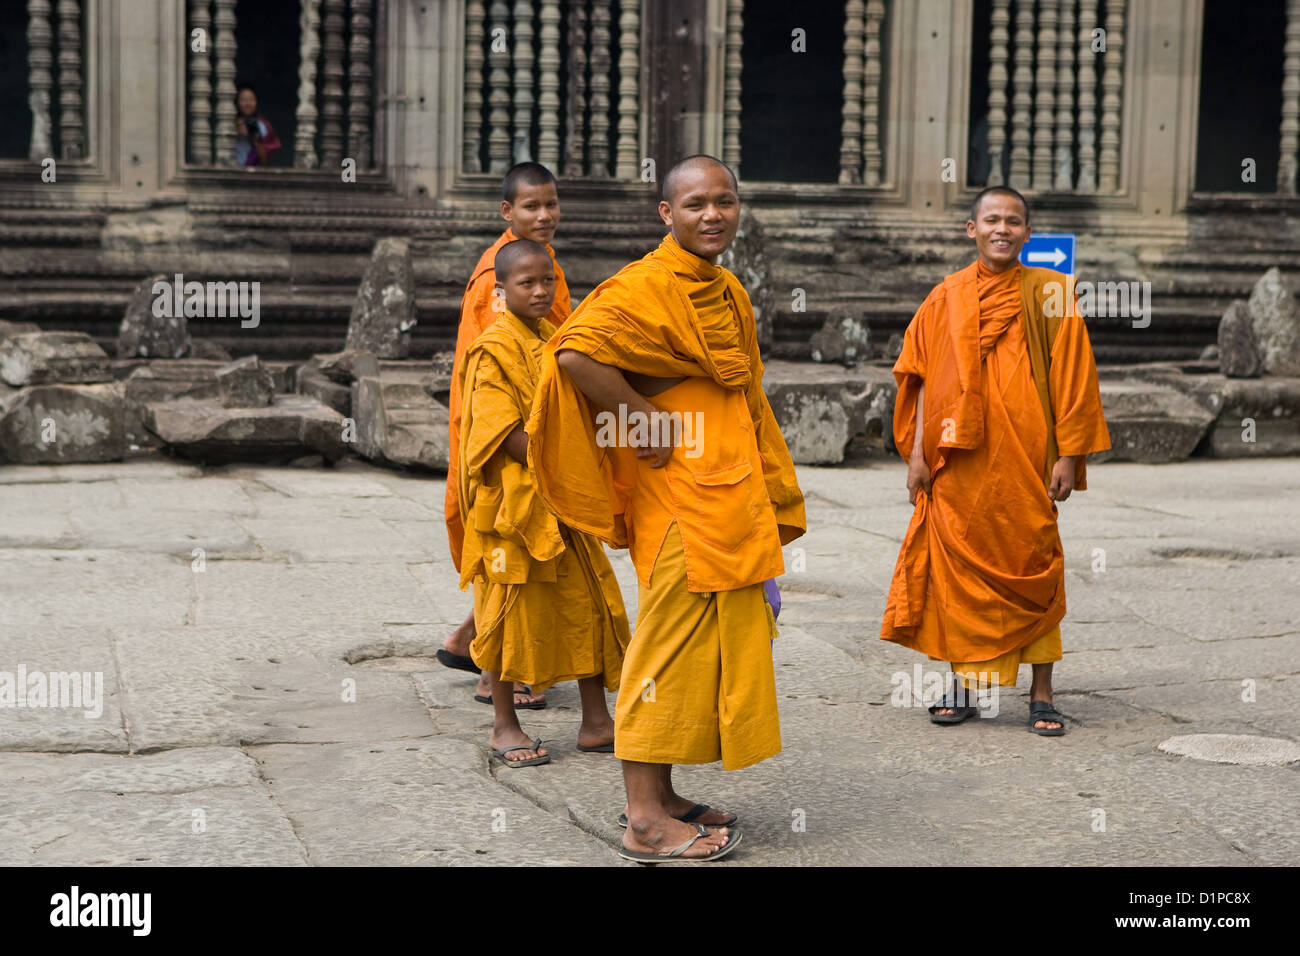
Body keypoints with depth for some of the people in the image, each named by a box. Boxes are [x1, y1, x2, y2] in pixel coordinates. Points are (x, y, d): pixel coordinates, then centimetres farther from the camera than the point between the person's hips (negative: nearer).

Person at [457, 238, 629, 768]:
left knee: (589, 603, 6)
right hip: (512, 499, -7)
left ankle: (596, 722, 14)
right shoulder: (493, 349, -10)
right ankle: (505, 725, 14)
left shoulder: (556, 341, 13)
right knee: (511, 609, 1)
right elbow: (505, 432, -17)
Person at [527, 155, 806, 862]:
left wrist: (768, 503, 21)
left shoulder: (727, 292, 17)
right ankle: (646, 821, 1)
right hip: (677, 497, -9)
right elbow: (575, 352, -29)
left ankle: (658, 797, 23)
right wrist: (642, 418, -21)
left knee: (717, 639, 12)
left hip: (730, 495, 9)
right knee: (673, 638, -5)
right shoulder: (648, 286, -13)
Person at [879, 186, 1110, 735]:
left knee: (1032, 569, 0)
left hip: (1025, 462, -2)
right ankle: (963, 683, 18)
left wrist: (1068, 455, -6)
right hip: (956, 463, 2)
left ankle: (1041, 694, 10)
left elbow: (1070, 379, -1)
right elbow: (924, 378, 9)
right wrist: (917, 452, 3)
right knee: (959, 566, 5)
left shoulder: (1047, 294, 1)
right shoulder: (946, 299, 7)